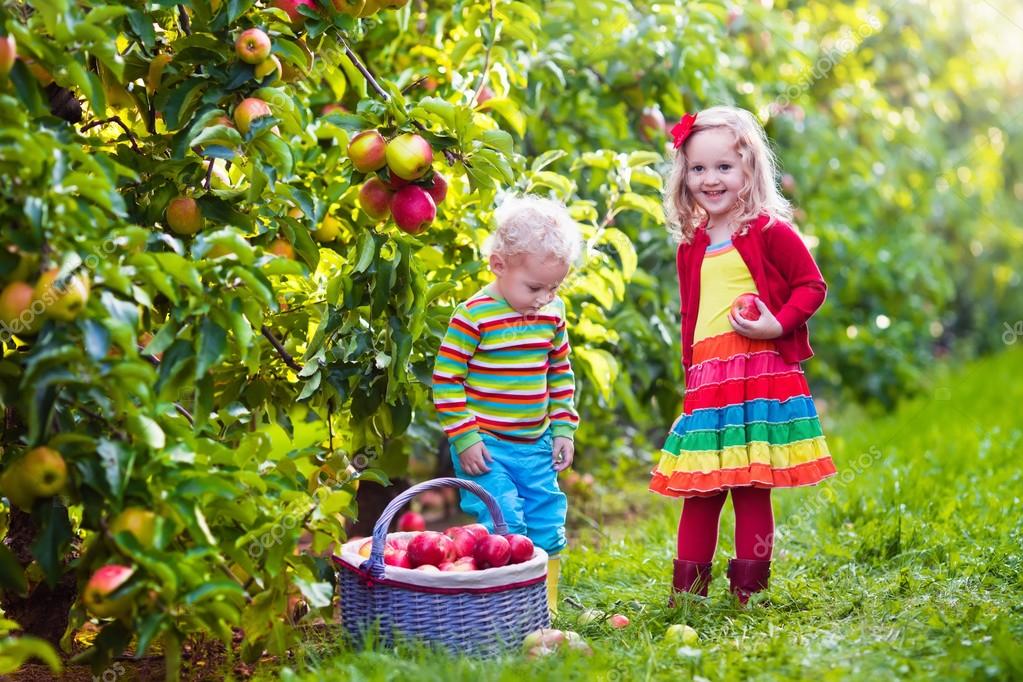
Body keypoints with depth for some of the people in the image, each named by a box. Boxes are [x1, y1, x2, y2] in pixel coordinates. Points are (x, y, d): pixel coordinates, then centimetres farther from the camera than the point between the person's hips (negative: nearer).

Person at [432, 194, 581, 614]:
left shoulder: (552, 315, 5)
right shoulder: (474, 316, -14)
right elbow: (446, 378, -12)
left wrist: (563, 429, 10)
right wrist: (465, 437, -14)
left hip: (536, 446, 6)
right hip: (486, 448, -6)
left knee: (548, 528, 11)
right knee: (504, 529, -12)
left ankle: (547, 610, 25)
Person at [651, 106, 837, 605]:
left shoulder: (769, 231, -2)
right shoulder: (691, 247, 16)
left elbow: (812, 285, -1)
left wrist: (778, 324, -16)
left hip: (760, 377, -5)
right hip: (706, 383, 5)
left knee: (752, 489, -2)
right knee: (699, 492, 6)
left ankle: (748, 595, 8)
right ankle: (687, 596, 14)